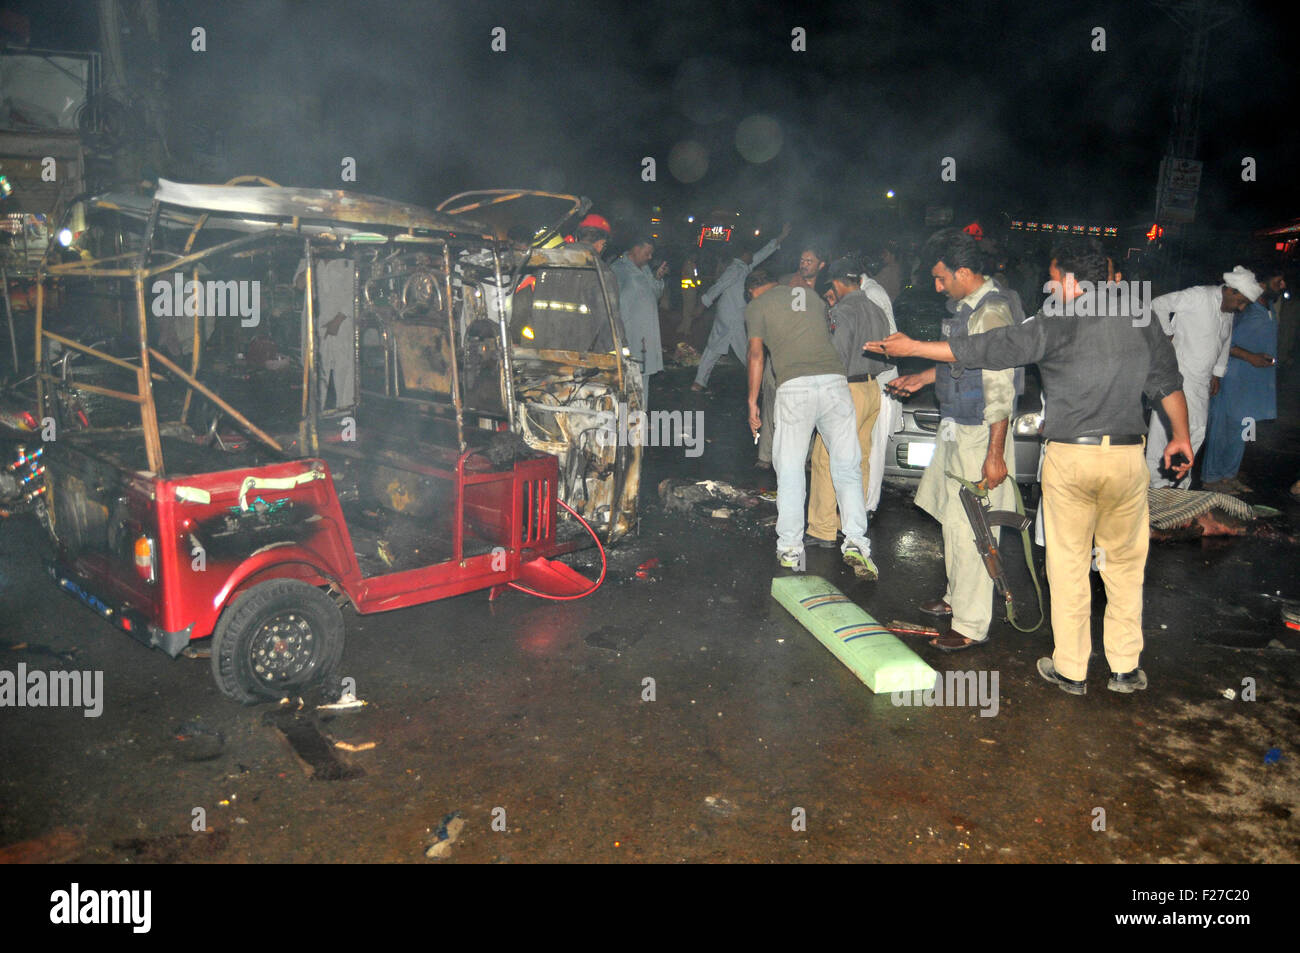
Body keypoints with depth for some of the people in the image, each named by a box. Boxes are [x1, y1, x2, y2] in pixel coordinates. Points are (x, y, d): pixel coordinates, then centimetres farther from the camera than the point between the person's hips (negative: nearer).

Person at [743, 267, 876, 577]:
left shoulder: (756, 306, 12)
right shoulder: (811, 295, 25)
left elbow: (756, 356, 6)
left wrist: (753, 403, 10)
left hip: (794, 386, -3)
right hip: (834, 379, 3)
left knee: (790, 471, 5)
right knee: (846, 466, 7)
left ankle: (790, 549, 7)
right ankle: (855, 541, -1)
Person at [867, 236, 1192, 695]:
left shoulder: (1057, 326, -7)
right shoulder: (1141, 322, 7)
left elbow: (988, 348, -7)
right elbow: (1169, 382, 15)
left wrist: (913, 347, -1)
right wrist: (1181, 436, 29)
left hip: (1069, 456, -3)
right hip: (1127, 455, 4)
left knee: (1068, 565, 7)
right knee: (1125, 563, 13)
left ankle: (1070, 669, 15)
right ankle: (1126, 668, 19)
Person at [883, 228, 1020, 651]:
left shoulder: (991, 313, -20)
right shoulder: (962, 306, 10)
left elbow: (1000, 389, -23)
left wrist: (995, 454, -24)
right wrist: (922, 378, 24)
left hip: (978, 434, -10)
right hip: (955, 428, 10)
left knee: (969, 530, -4)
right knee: (952, 518, 19)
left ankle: (971, 625, 6)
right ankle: (956, 597, 36)